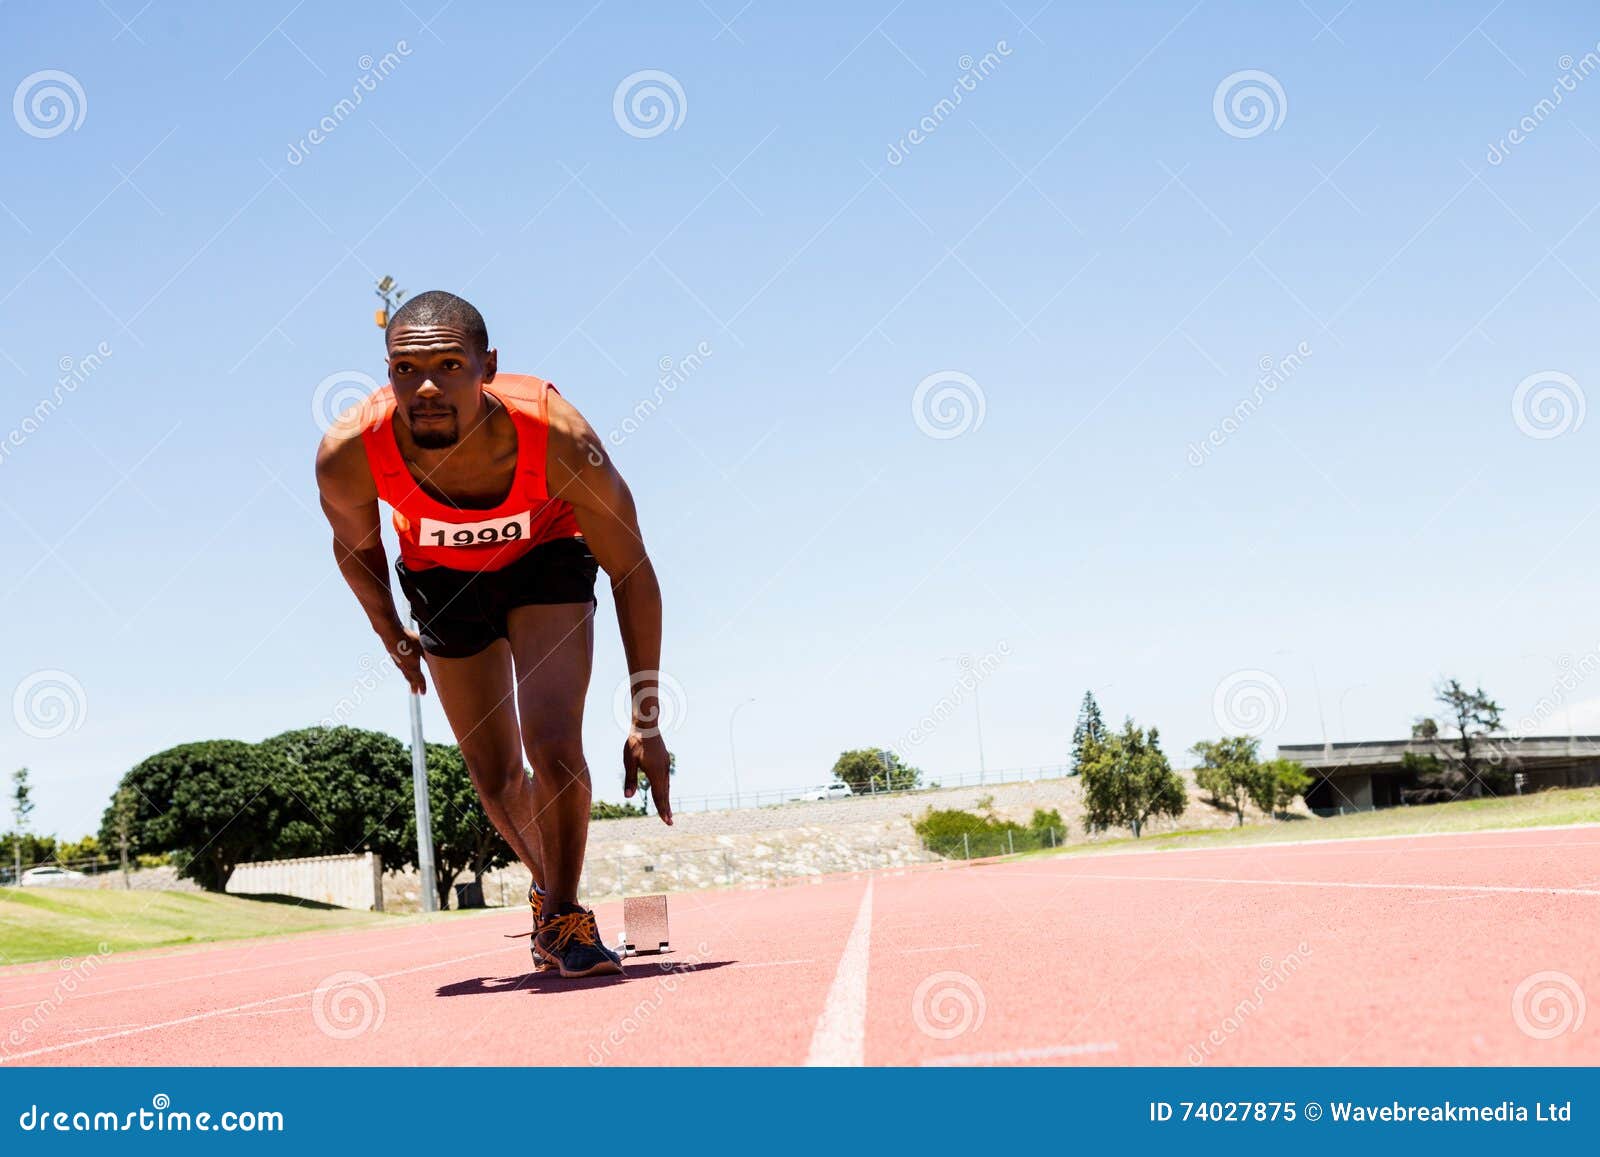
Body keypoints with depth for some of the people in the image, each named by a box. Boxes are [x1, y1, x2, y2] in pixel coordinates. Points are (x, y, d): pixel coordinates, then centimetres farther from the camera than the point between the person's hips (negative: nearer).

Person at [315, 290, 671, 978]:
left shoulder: (558, 438, -38)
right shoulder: (348, 454, -34)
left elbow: (630, 571, -24)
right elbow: (355, 548, -8)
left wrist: (646, 721, -23)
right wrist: (393, 638, 6)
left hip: (545, 561, -2)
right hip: (443, 580, 2)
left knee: (553, 748, -20)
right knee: (496, 780, 8)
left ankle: (563, 913, 4)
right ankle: (547, 888, 39)